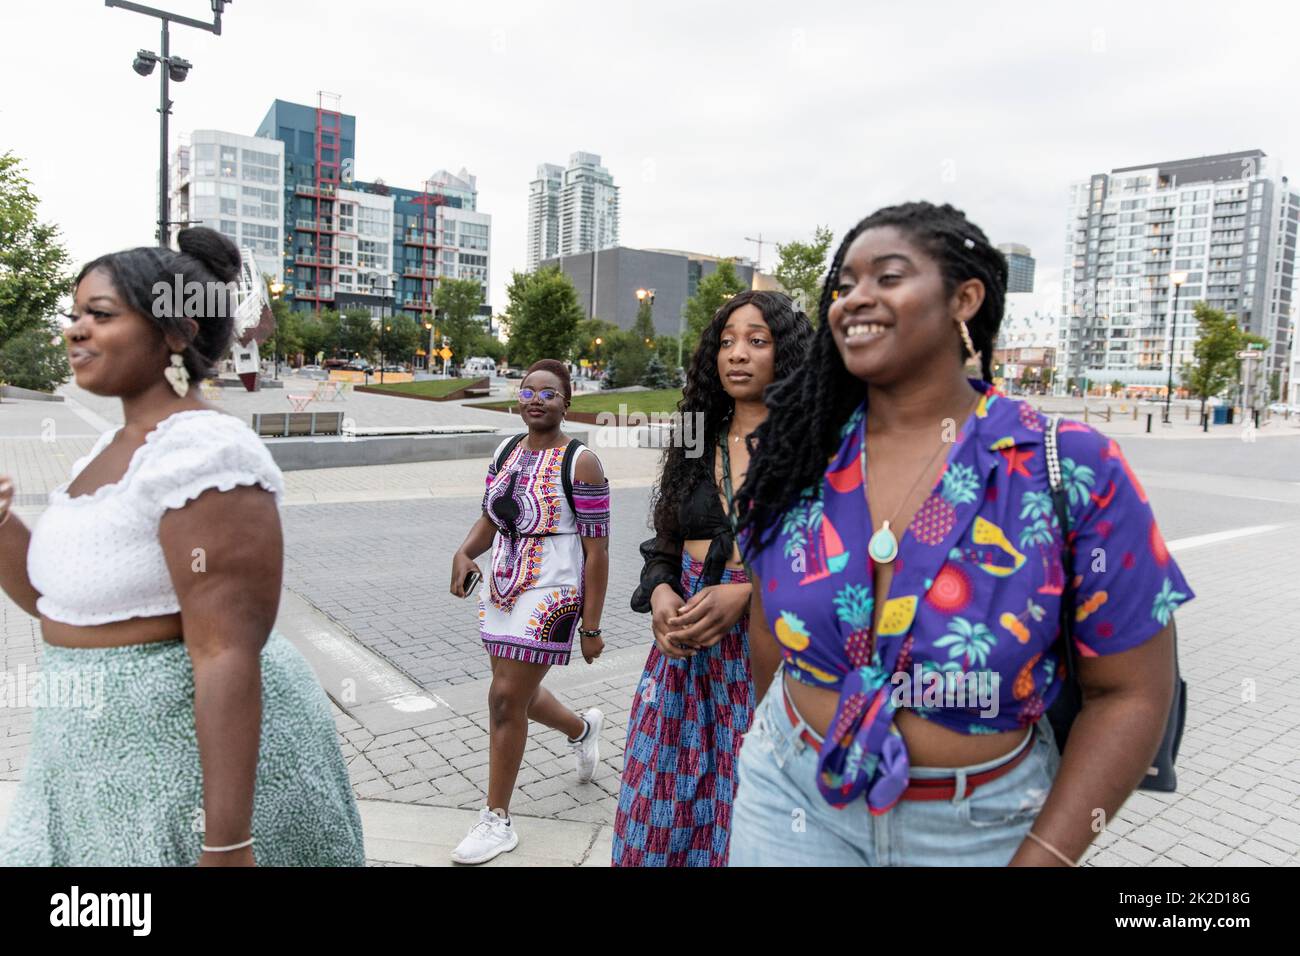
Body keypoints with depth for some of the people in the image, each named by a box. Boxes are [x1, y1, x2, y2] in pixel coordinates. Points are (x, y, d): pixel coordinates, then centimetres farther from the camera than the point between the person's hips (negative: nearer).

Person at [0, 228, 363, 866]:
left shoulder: (202, 456, -24)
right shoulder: (121, 445, 6)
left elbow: (230, 658, -26)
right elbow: (57, 599, 12)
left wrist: (225, 848, -24)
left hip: (200, 750, -9)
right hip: (115, 749, 9)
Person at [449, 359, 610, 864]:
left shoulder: (580, 462, -13)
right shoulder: (506, 451, 7)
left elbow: (596, 549, -13)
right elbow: (489, 520, 14)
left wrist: (591, 627, -14)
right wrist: (463, 554, -8)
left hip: (550, 597, -7)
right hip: (502, 591, 7)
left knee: (506, 700, -4)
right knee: (518, 695, 19)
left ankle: (497, 822, 15)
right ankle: (583, 728, 51)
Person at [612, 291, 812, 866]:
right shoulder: (698, 443, 11)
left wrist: (747, 595, -21)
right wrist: (660, 591, -7)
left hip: (767, 650, -4)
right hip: (686, 650, 5)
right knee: (664, 808, 9)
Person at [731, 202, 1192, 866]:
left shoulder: (1072, 469, -14)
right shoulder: (799, 458, -6)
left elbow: (1129, 693, -10)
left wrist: (1039, 858, -13)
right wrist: (777, 739, 9)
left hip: (982, 827, -2)